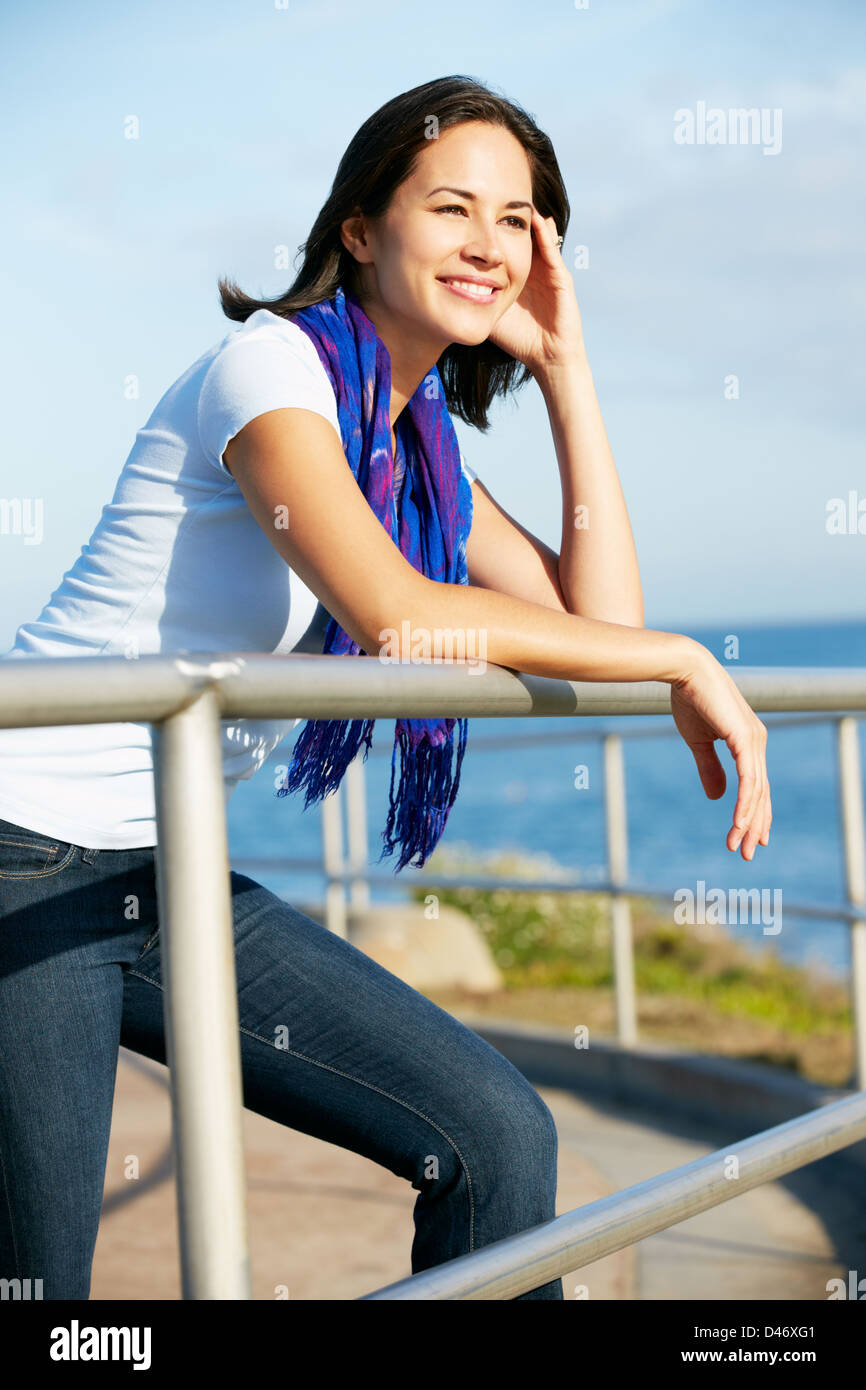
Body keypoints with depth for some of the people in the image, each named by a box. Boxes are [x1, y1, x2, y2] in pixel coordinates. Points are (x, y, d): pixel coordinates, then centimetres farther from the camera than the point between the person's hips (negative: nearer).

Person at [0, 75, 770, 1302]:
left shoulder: (422, 437, 11)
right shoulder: (272, 363, -14)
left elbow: (600, 618, 3)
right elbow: (394, 613, -29)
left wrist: (563, 365, 2)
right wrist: (684, 662, -20)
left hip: (168, 879, 8)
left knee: (496, 1138, 0)